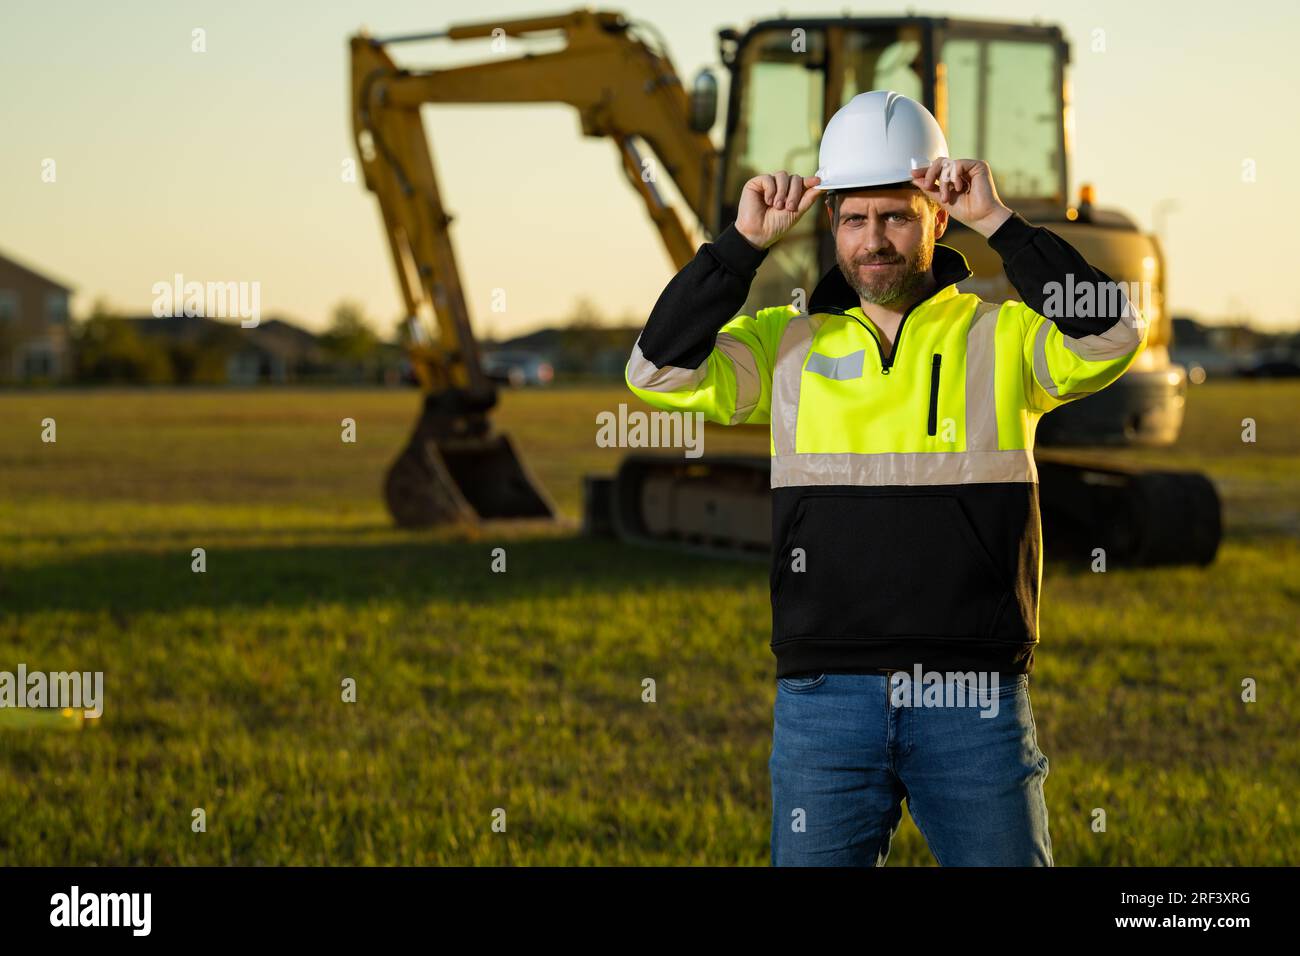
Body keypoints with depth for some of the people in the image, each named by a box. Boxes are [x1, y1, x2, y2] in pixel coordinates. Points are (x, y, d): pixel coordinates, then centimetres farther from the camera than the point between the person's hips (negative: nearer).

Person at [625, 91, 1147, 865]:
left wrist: (1000, 224, -11)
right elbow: (661, 371, 0)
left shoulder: (1001, 337, 6)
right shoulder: (788, 344, 10)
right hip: (824, 700, 1)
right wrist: (744, 243, -5)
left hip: (973, 701, -1)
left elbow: (1112, 336, -11)